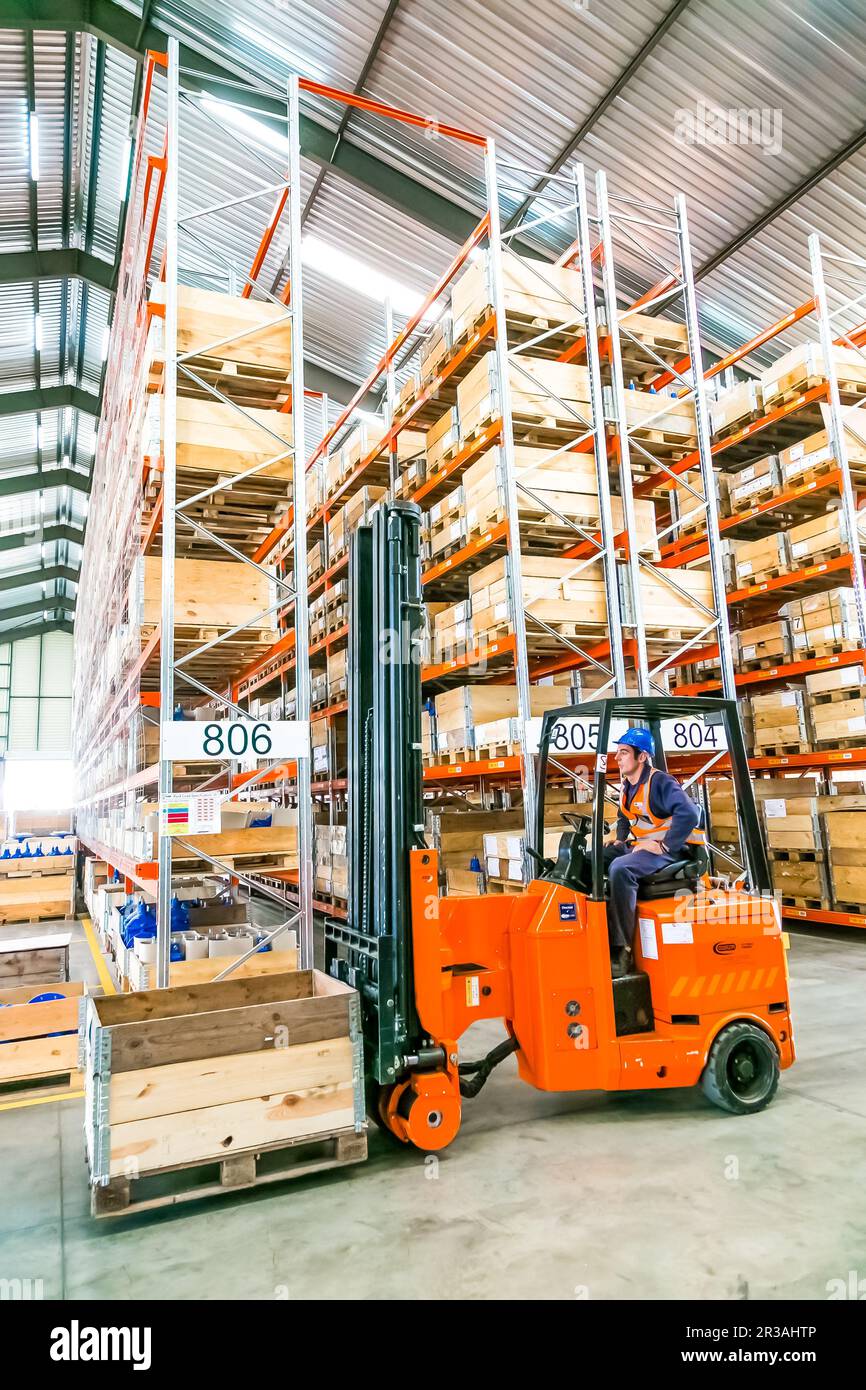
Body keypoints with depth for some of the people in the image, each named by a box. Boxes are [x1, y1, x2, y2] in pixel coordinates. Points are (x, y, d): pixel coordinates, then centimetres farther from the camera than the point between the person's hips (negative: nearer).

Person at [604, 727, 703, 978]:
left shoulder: (660, 782, -16)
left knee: (620, 869, -34)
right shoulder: (627, 786, 11)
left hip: (667, 850, -9)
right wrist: (620, 840, 11)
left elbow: (689, 814, -29)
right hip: (638, 845, 9)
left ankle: (621, 951, -28)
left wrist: (663, 846, -27)